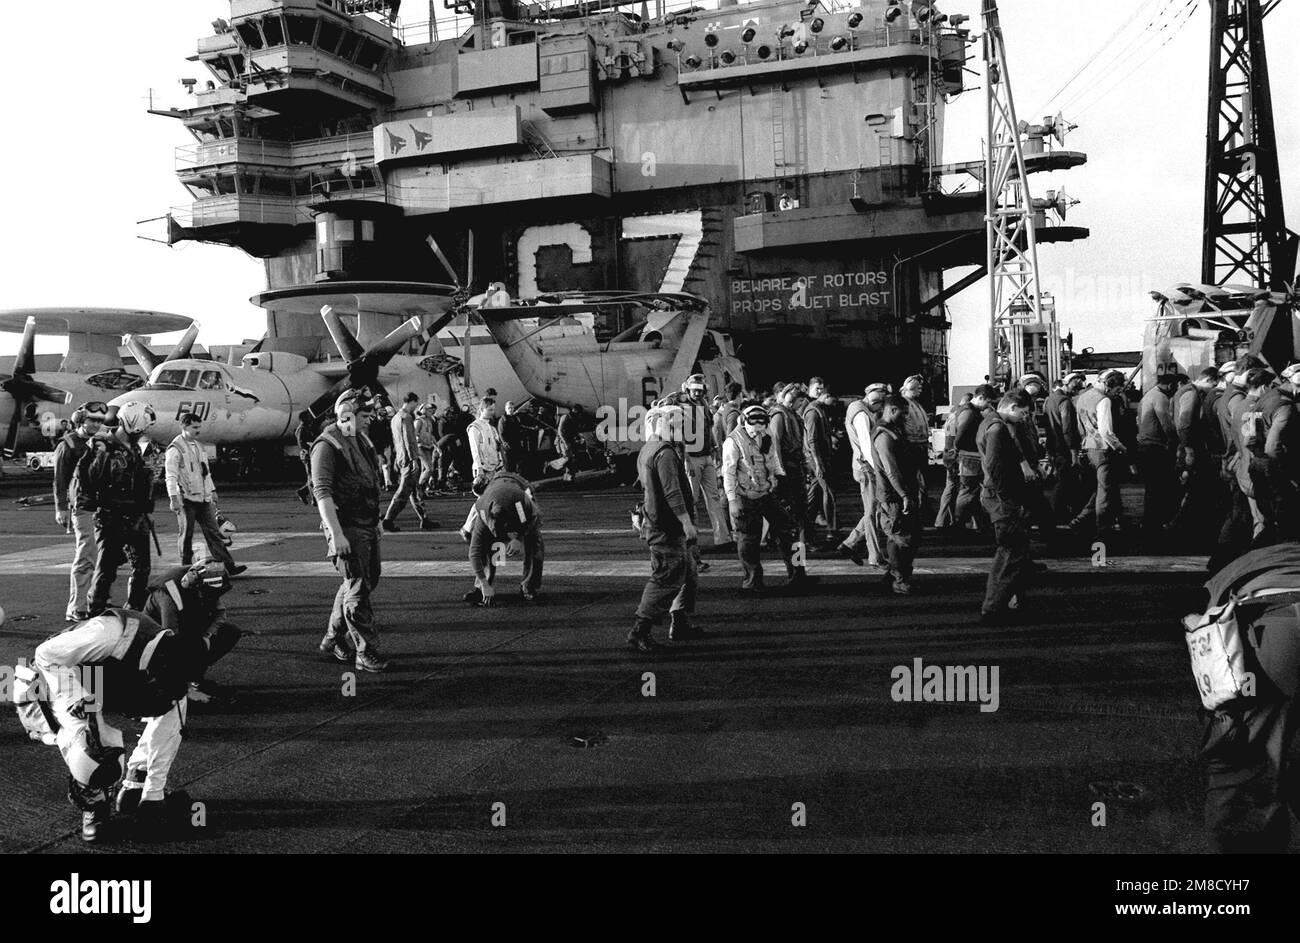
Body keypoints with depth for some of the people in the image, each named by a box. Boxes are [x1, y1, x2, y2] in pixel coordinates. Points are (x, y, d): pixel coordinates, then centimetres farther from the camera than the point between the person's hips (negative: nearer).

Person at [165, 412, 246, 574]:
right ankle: (186, 567, 14)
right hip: (186, 499, -7)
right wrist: (173, 498, -19)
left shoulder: (198, 446, 16)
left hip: (203, 498, 7)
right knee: (186, 535, 3)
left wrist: (212, 491, 23)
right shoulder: (175, 449, -9)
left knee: (213, 532, 4)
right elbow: (171, 476, -14)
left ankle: (229, 565, 0)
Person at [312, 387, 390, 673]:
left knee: (367, 581, 16)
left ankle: (333, 638, 31)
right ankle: (366, 653, 1)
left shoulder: (362, 441, 14)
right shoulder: (327, 445, -14)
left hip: (368, 526, 9)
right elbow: (322, 493, -20)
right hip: (346, 528, -9)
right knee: (357, 588, -5)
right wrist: (336, 534, -25)